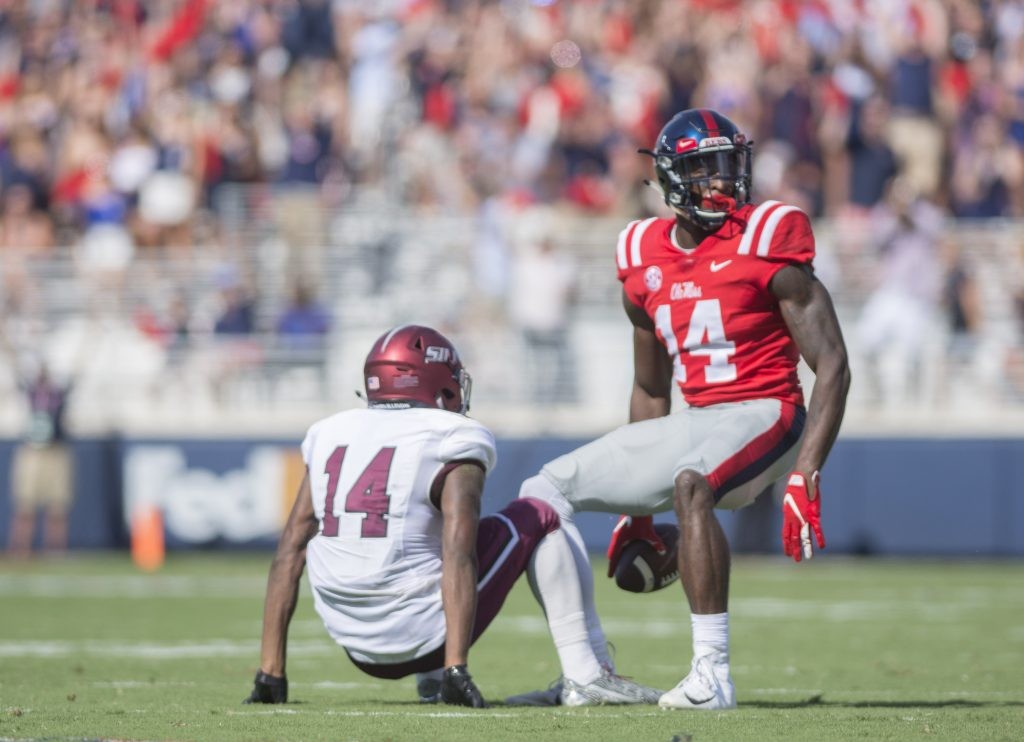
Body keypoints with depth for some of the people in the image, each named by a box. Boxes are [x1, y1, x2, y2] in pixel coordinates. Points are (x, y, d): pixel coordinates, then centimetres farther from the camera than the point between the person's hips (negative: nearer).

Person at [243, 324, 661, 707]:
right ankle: (585, 677, 7)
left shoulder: (330, 436, 11)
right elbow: (458, 553, -17)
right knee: (537, 518, 14)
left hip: (360, 652, 5)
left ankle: (431, 681, 23)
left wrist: (270, 675, 9)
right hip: (424, 638, -5)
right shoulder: (453, 441, -4)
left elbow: (290, 552, 8)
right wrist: (456, 667, -22)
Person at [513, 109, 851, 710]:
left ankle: (713, 672, -37)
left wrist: (805, 479, -23)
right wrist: (636, 509, 21)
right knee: (544, 493, 4)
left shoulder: (767, 243, -10)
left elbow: (832, 366, -13)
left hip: (761, 414, -7)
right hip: (691, 423, 8)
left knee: (690, 484, -39)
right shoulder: (646, 259, 8)